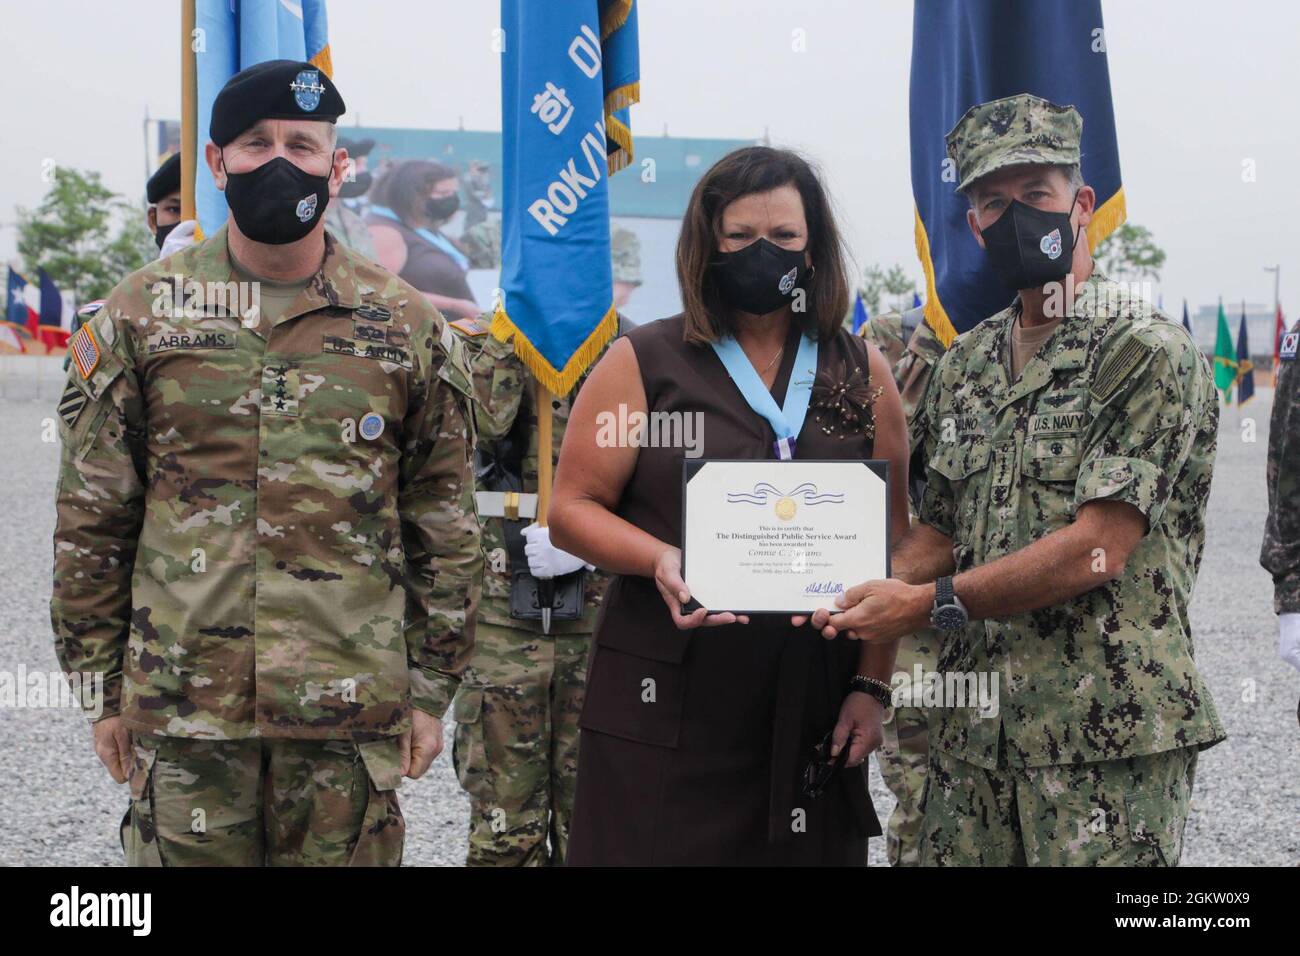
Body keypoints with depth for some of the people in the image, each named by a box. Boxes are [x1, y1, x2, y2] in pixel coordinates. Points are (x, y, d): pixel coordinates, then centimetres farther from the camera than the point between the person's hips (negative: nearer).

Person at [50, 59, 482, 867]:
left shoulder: (408, 328, 5)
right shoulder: (140, 316, 4)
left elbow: (445, 527, 7)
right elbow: (91, 520, 6)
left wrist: (432, 689, 5)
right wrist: (103, 688, 4)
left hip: (354, 706, 0)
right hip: (183, 704, 0)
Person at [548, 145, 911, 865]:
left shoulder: (862, 374, 10)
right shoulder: (644, 363, 4)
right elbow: (572, 509, 0)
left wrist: (873, 684, 0)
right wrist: (661, 560, -18)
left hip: (815, 713, 2)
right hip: (666, 712, -2)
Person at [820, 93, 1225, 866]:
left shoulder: (1150, 353, -9)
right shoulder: (964, 367, 14)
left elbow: (1097, 547, -16)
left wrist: (930, 602, -14)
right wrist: (872, 589, -2)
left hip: (1110, 735, -6)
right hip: (973, 729, 6)